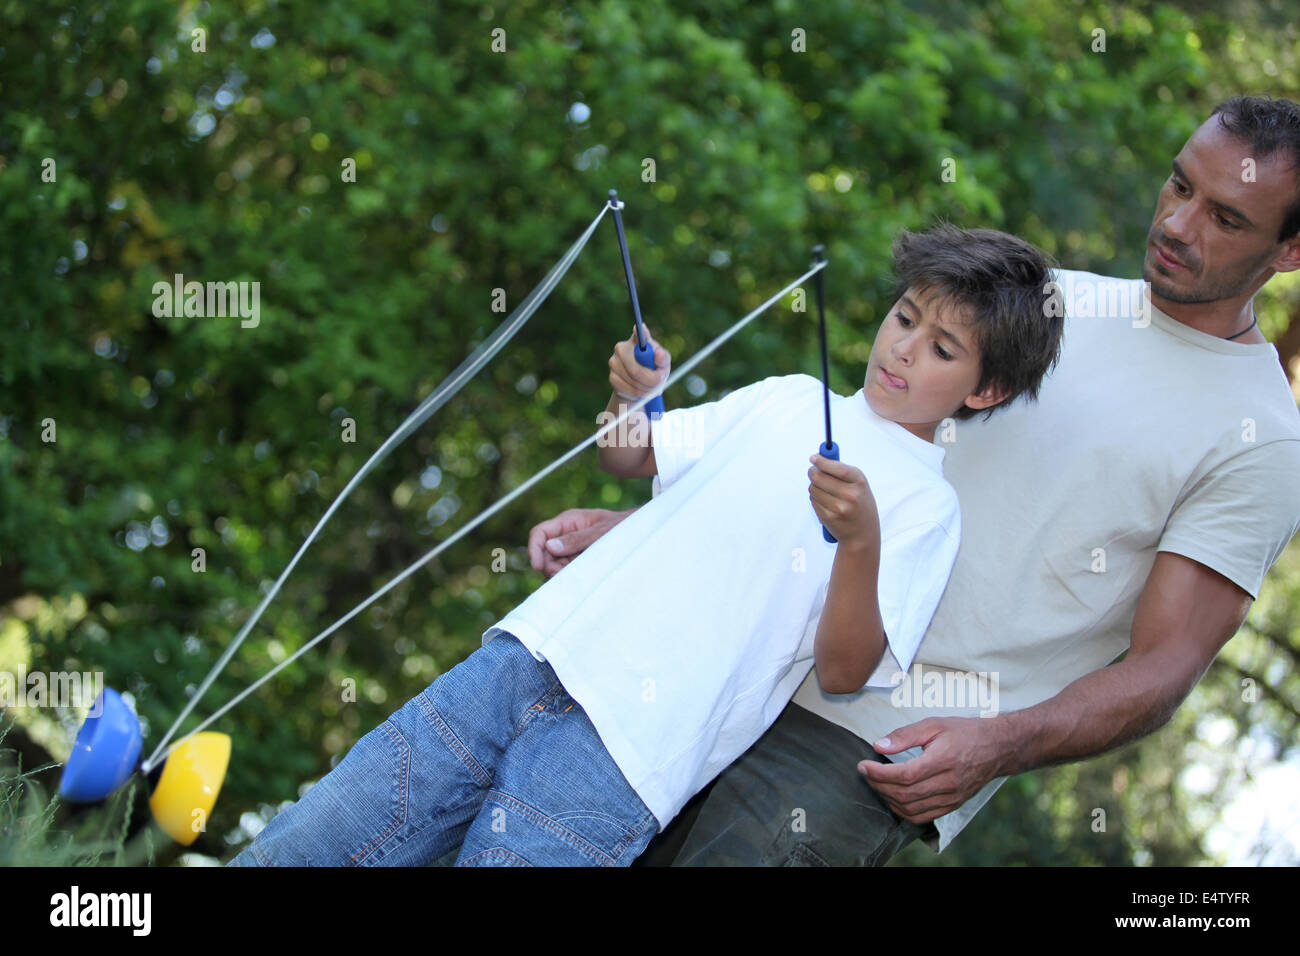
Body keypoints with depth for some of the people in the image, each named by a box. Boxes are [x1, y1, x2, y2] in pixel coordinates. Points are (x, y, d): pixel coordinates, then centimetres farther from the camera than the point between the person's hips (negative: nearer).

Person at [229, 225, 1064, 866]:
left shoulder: (928, 507, 3)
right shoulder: (788, 400, 19)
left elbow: (844, 670, -8)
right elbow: (629, 457, 29)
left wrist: (862, 543, -24)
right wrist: (630, 399, 6)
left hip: (623, 751, -5)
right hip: (530, 654, 5)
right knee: (291, 852, -3)